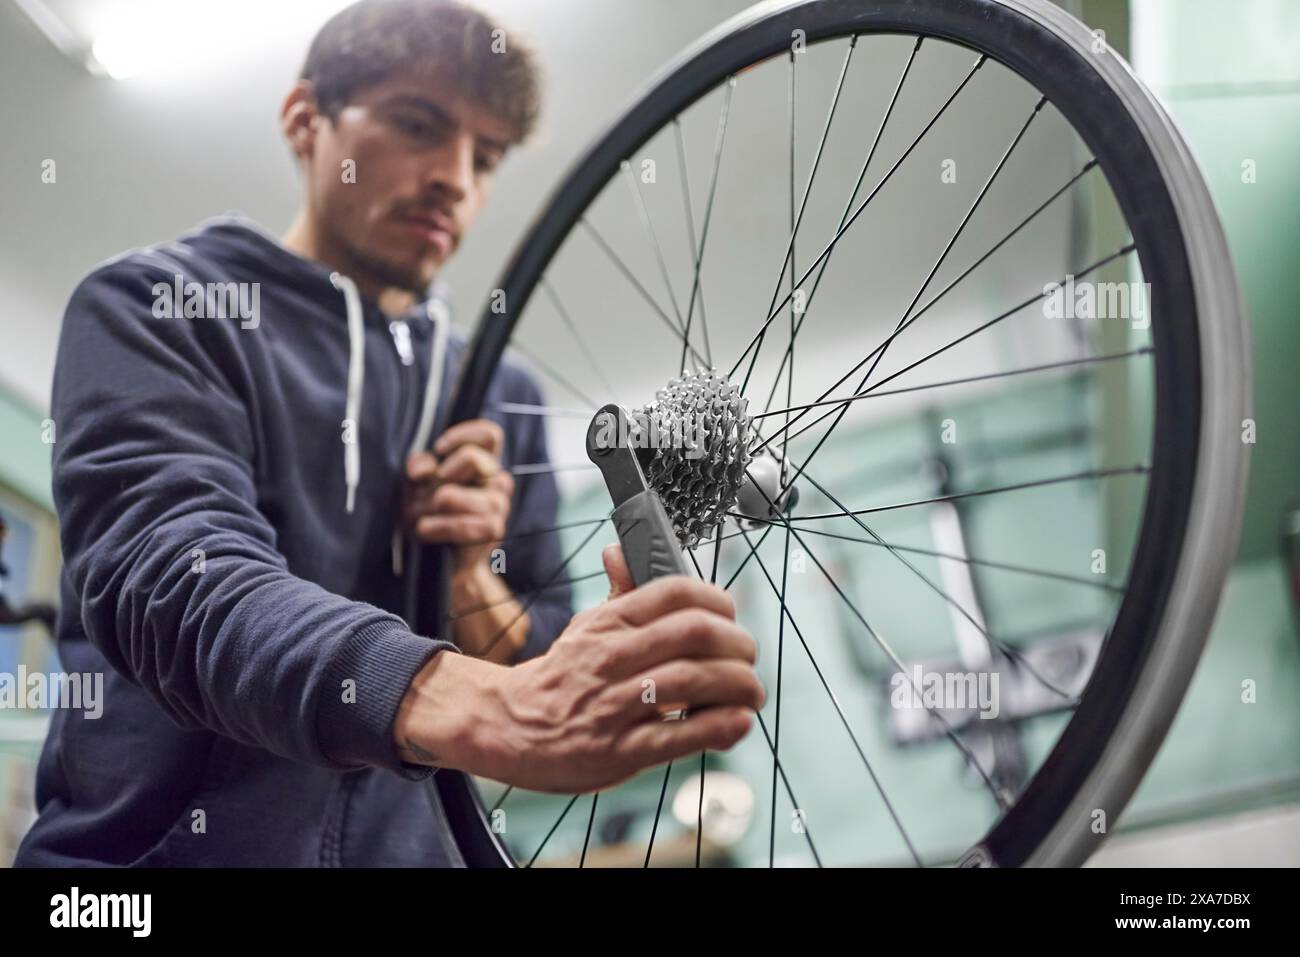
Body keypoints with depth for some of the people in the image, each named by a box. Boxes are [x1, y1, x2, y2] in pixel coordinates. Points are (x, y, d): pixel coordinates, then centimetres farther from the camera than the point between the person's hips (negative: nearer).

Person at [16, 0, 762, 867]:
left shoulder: (502, 397, 11)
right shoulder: (152, 308, -1)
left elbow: (552, 696, 12)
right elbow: (172, 571, -19)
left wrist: (474, 592, -9)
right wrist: (483, 704, -34)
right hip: (155, 843, -3)